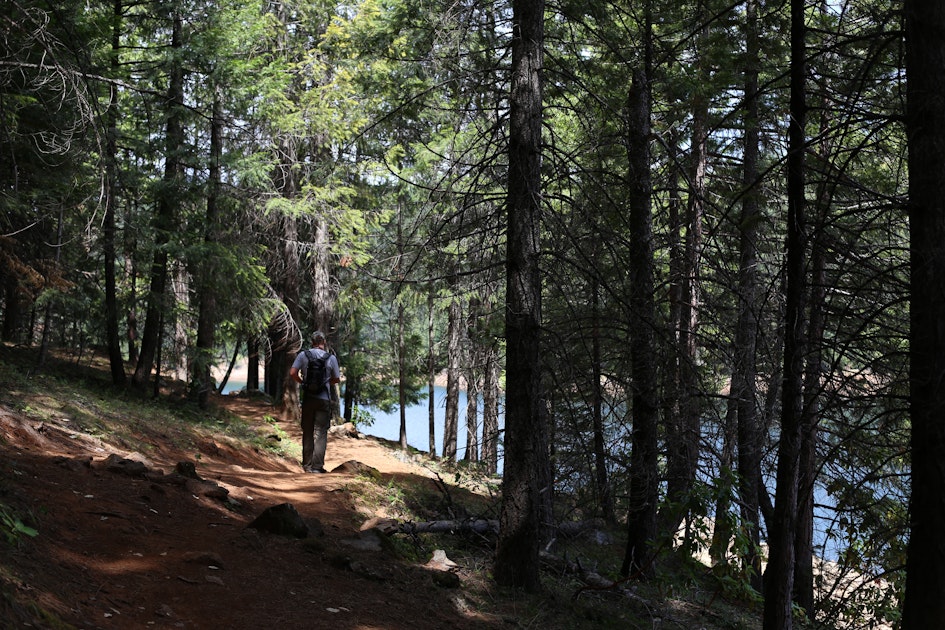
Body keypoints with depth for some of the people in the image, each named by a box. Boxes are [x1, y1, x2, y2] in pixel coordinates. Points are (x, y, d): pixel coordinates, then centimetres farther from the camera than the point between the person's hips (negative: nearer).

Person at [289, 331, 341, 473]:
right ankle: (317, 466, -6)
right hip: (324, 399, -2)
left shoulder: (303, 355, -1)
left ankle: (307, 465, 16)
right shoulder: (331, 358, -3)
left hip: (308, 398, 2)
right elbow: (336, 379, 5)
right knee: (320, 433, 0)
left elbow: (292, 373, -9)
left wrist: (302, 382, 8)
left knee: (307, 432, 12)